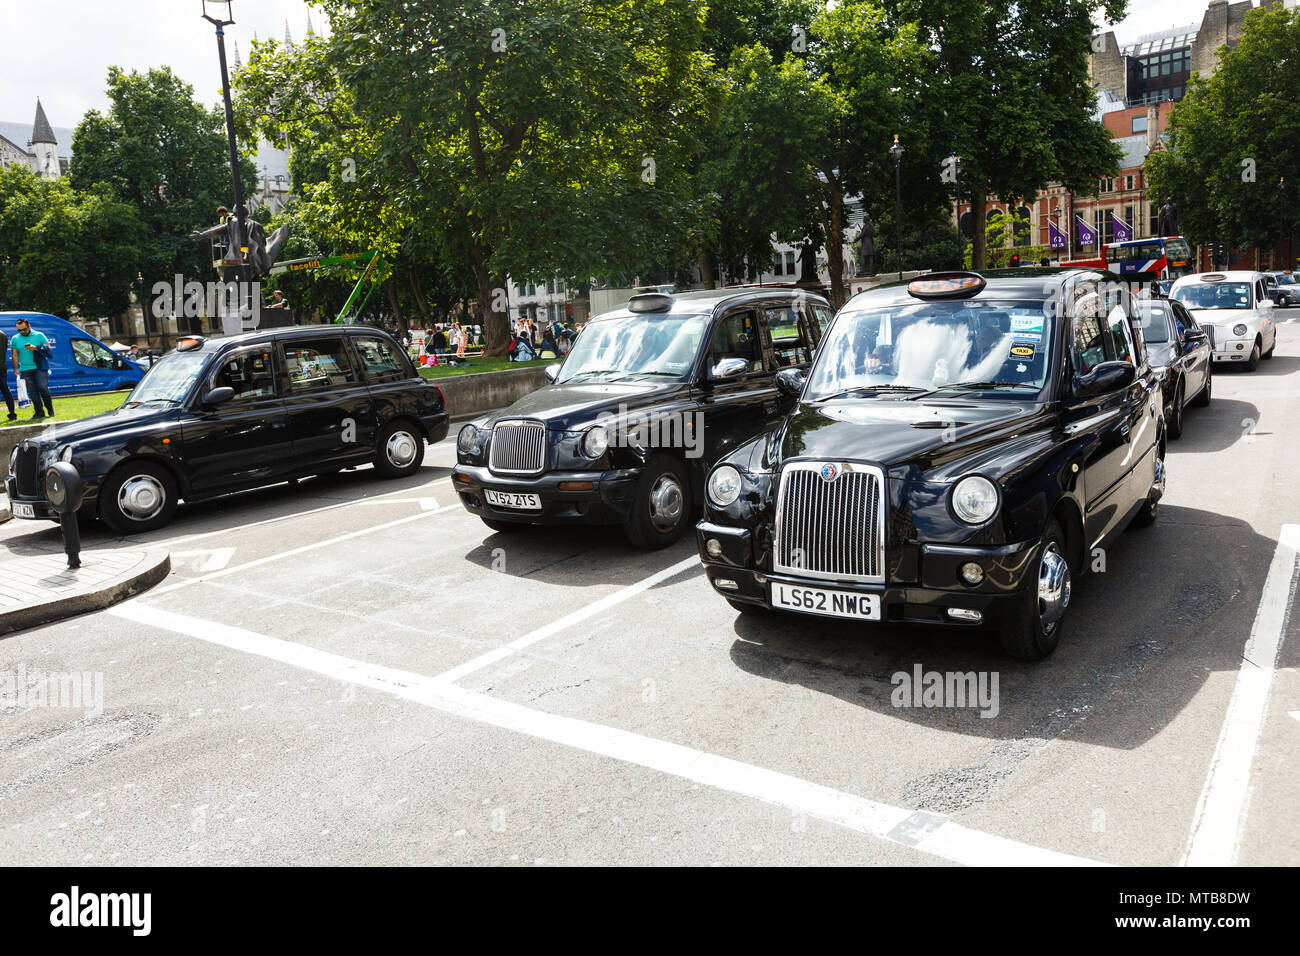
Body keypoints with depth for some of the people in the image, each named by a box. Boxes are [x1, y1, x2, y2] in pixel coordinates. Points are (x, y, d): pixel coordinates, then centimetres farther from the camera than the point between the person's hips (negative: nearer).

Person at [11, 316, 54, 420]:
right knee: (32, 391, 0)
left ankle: (50, 409, 7)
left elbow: (48, 347, 1)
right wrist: (16, 369, 7)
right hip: (25, 369, 3)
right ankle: (39, 412, 4)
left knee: (43, 388, -10)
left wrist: (36, 348, -15)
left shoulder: (39, 335, 5)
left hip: (40, 367, -3)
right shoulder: (15, 339, 11)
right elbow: (15, 355, 12)